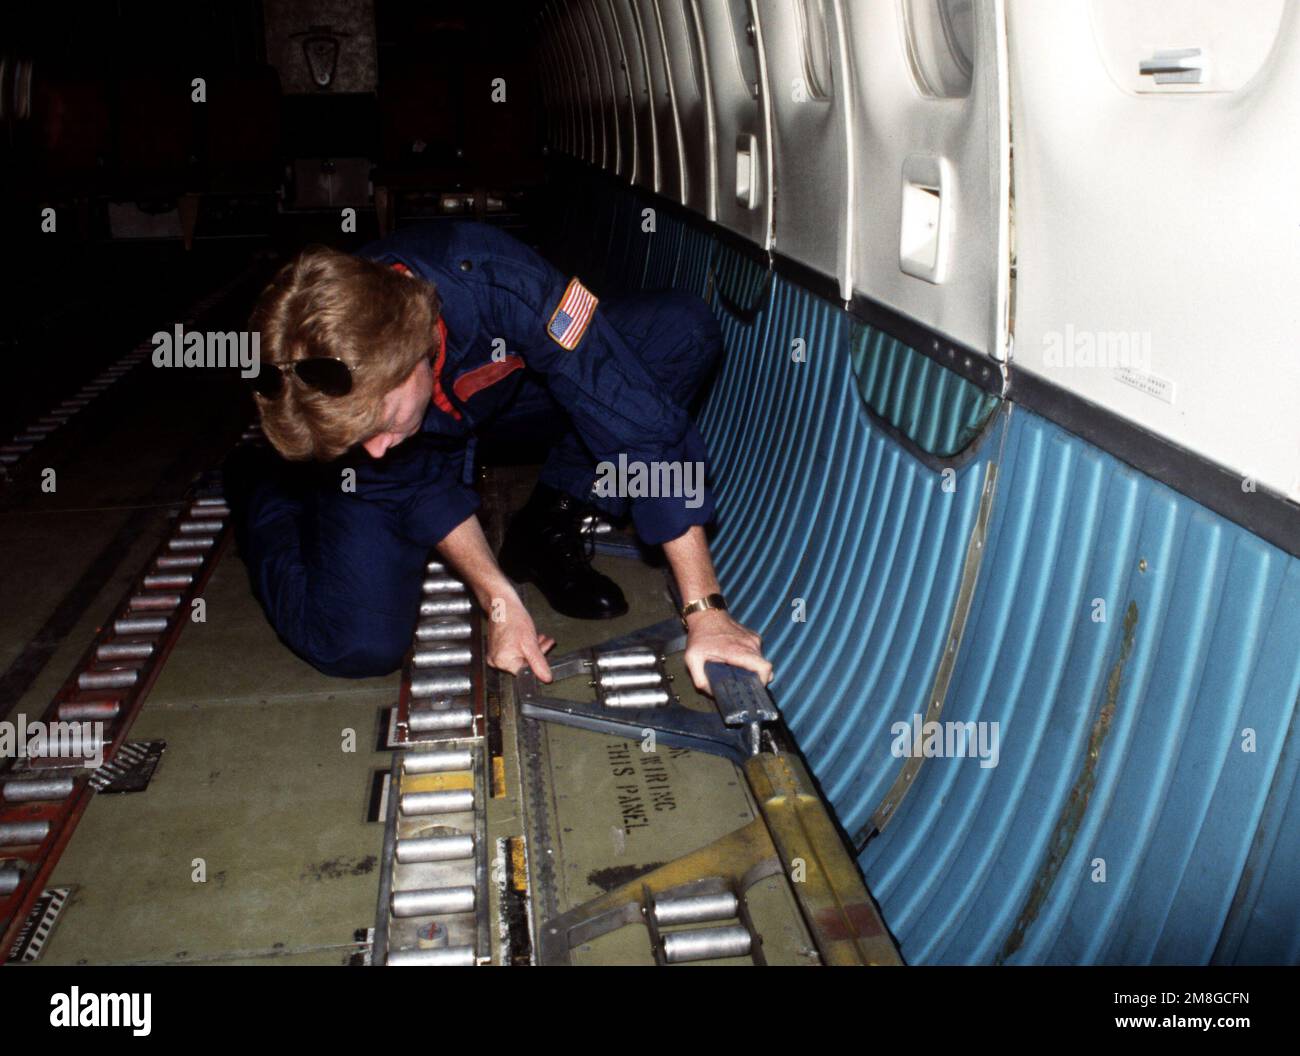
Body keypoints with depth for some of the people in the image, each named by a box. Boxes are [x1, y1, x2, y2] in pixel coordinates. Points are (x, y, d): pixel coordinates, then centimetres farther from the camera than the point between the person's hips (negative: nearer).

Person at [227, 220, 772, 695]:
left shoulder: (498, 280, -40)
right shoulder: (305, 382, -33)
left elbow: (644, 427, -37)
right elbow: (409, 482, -17)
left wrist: (705, 611, -37)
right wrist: (497, 599, -22)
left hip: (507, 393, 1)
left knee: (683, 329, -25)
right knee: (359, 645, -23)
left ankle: (550, 529, -7)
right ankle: (264, 495, 10)